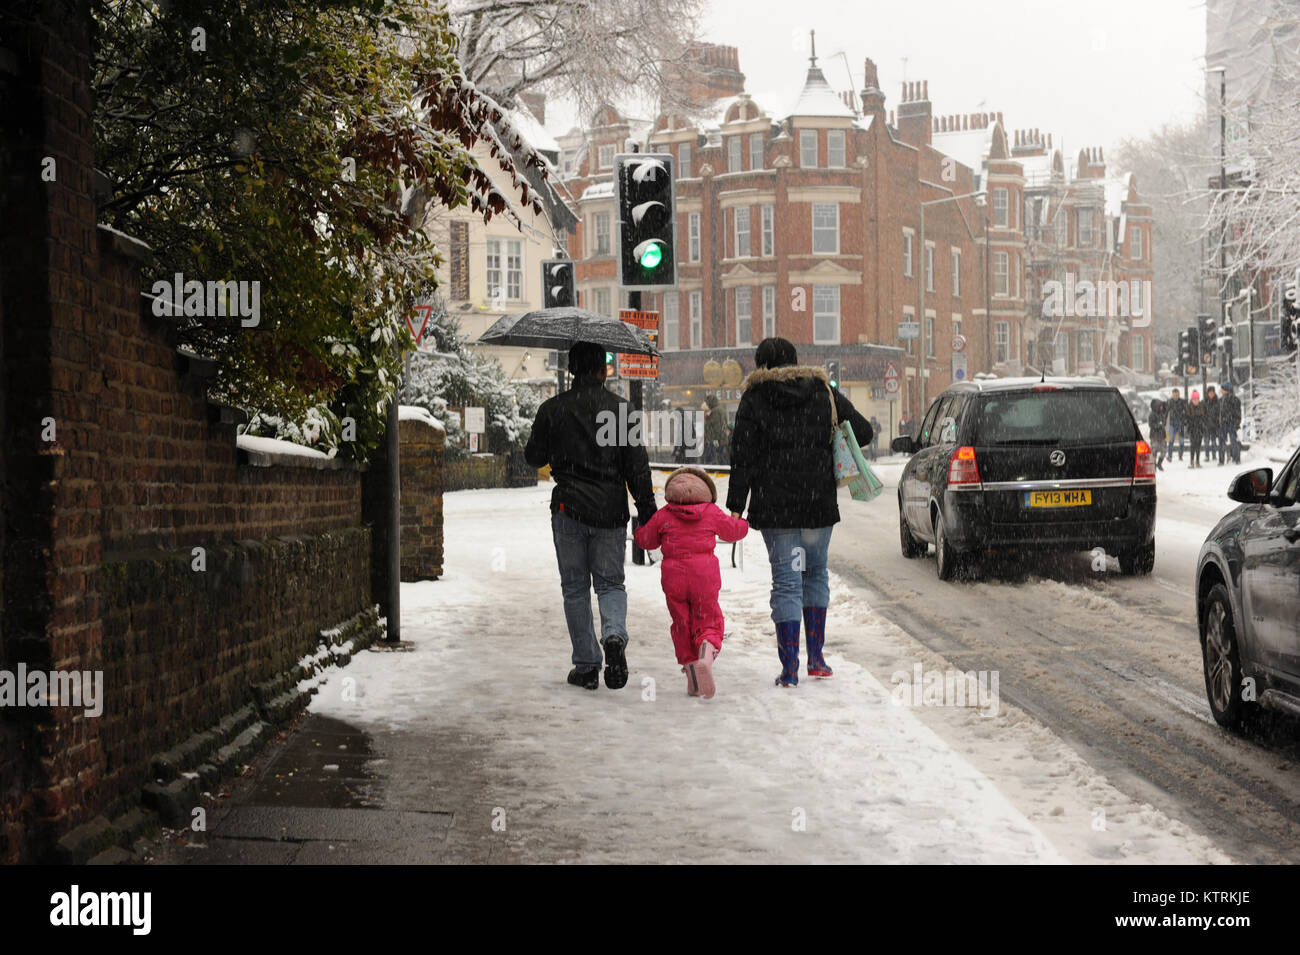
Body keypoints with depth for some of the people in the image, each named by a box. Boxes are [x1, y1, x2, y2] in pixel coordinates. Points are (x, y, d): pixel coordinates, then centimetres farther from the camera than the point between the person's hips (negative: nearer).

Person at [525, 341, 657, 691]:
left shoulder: (553, 409, -1)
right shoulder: (620, 408, -2)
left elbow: (534, 457, 8)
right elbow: (637, 464, -3)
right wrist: (647, 512, 0)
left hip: (568, 509, 0)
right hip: (610, 510, 0)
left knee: (575, 587, 10)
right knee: (610, 582, 12)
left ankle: (586, 667, 9)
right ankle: (614, 634, -18)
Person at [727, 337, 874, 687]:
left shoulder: (754, 399, -2)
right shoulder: (824, 392, 4)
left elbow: (743, 458, -5)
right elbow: (863, 432, 5)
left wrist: (735, 507, -3)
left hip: (773, 505, -2)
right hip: (818, 502, 2)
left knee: (786, 581, -1)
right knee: (815, 574, 18)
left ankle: (790, 669, -6)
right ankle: (816, 659, 19)